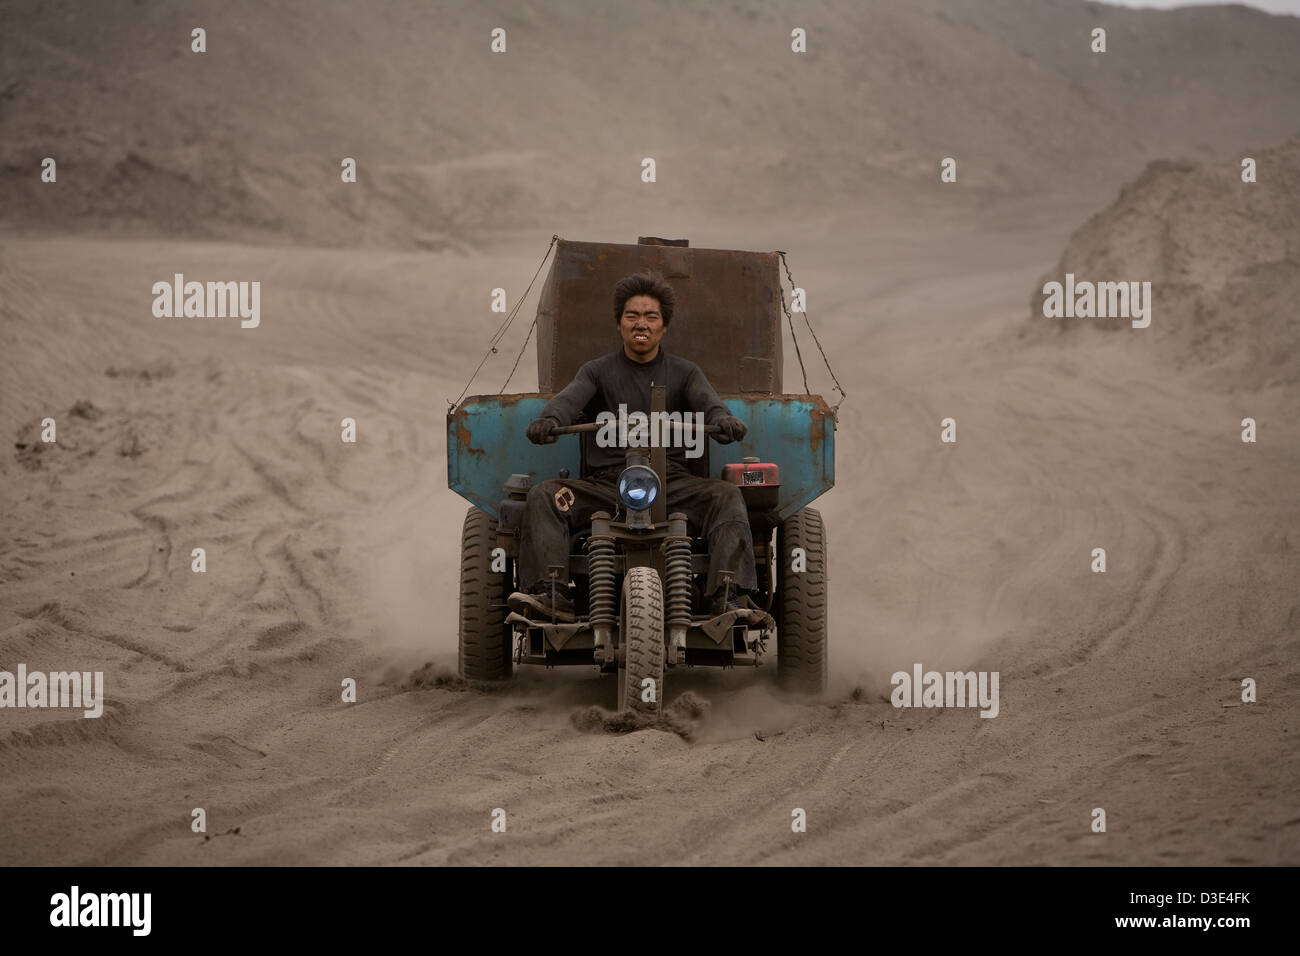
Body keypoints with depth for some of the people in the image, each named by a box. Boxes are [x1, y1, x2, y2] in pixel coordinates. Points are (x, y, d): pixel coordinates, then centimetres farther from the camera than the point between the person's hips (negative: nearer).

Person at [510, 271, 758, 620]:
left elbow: (707, 401, -4)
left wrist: (723, 420, -30)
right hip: (607, 483, 0)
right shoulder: (598, 371, 15)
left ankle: (728, 595, -35)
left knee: (727, 496, -27)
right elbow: (570, 398, -5)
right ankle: (552, 593, -35)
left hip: (672, 484, 0)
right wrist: (549, 420, -30)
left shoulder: (684, 373, 17)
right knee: (543, 495, -23)